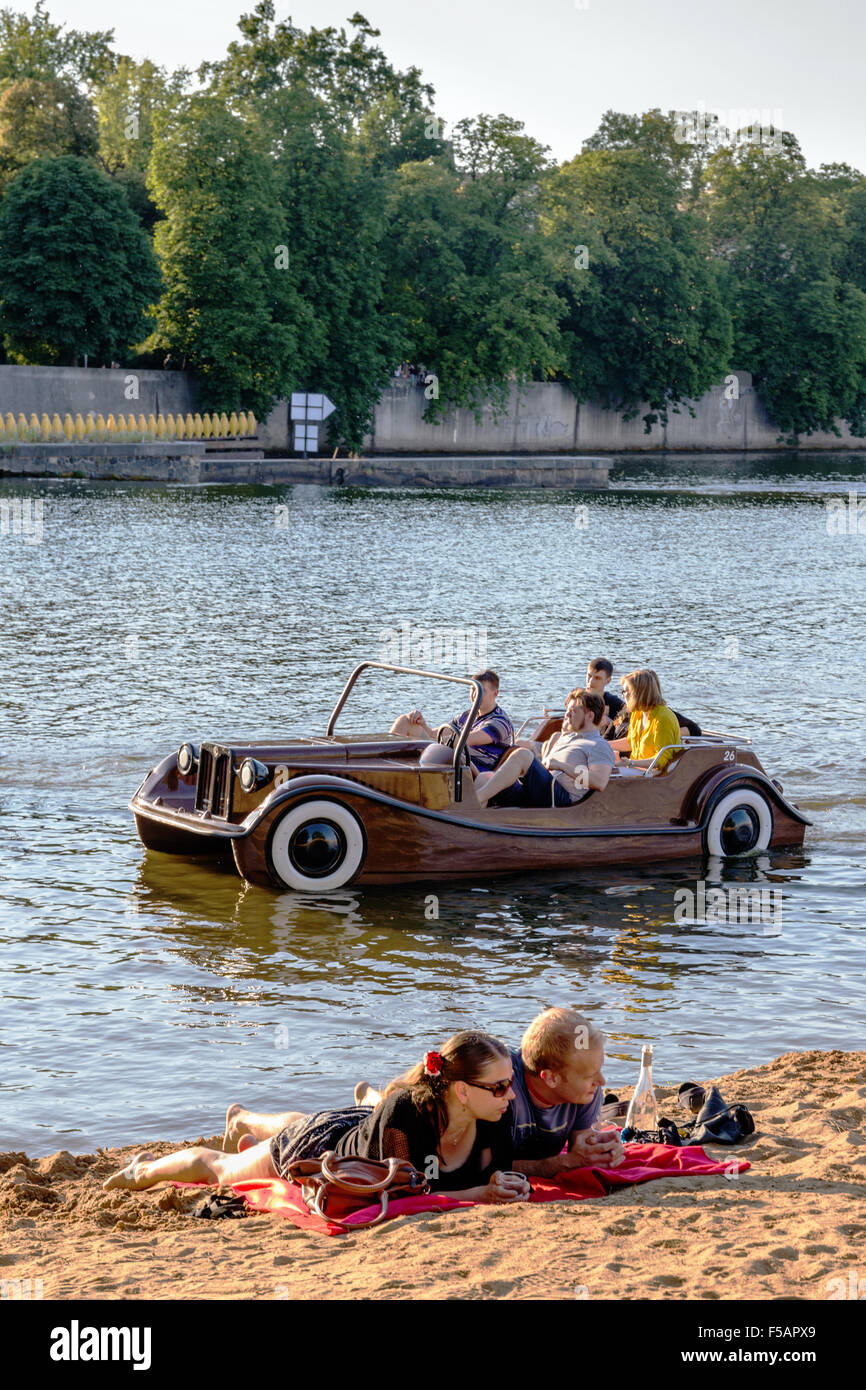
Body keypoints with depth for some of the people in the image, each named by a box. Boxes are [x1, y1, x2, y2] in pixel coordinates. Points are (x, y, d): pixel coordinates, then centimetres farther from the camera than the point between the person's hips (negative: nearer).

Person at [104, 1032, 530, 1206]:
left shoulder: (495, 1116, -30)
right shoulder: (403, 1112, -46)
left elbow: (493, 1173, -16)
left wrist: (505, 1183, -39)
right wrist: (480, 1193, -49)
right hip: (317, 1145, -5)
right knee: (219, 1170, 22)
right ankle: (146, 1169, 53)